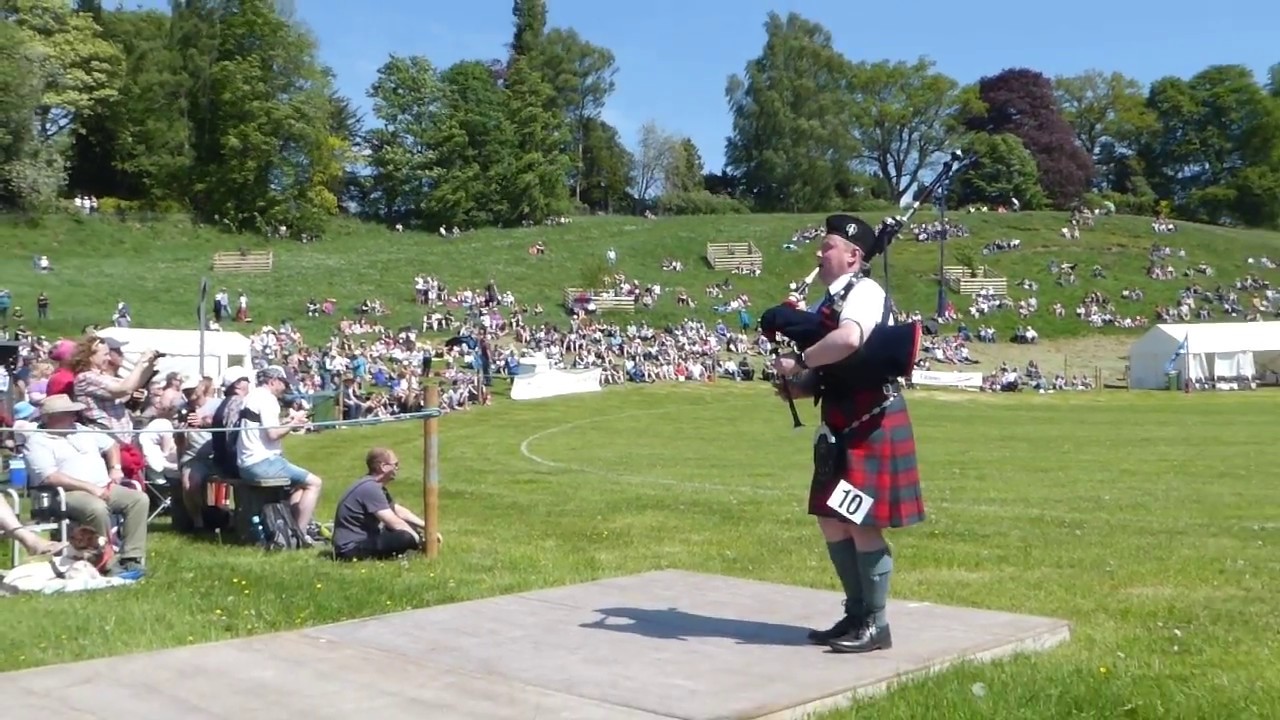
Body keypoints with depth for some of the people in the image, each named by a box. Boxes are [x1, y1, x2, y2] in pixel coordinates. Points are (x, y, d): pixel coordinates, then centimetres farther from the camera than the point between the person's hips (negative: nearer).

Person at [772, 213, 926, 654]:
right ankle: (856, 614, 25)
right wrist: (800, 387, 2)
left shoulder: (864, 291, -12)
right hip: (840, 425, 10)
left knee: (861, 524, -5)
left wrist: (798, 362, -20)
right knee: (832, 522, 13)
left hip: (870, 423, -10)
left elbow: (848, 339, -33)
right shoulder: (831, 302, 16)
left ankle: (875, 625, 8)